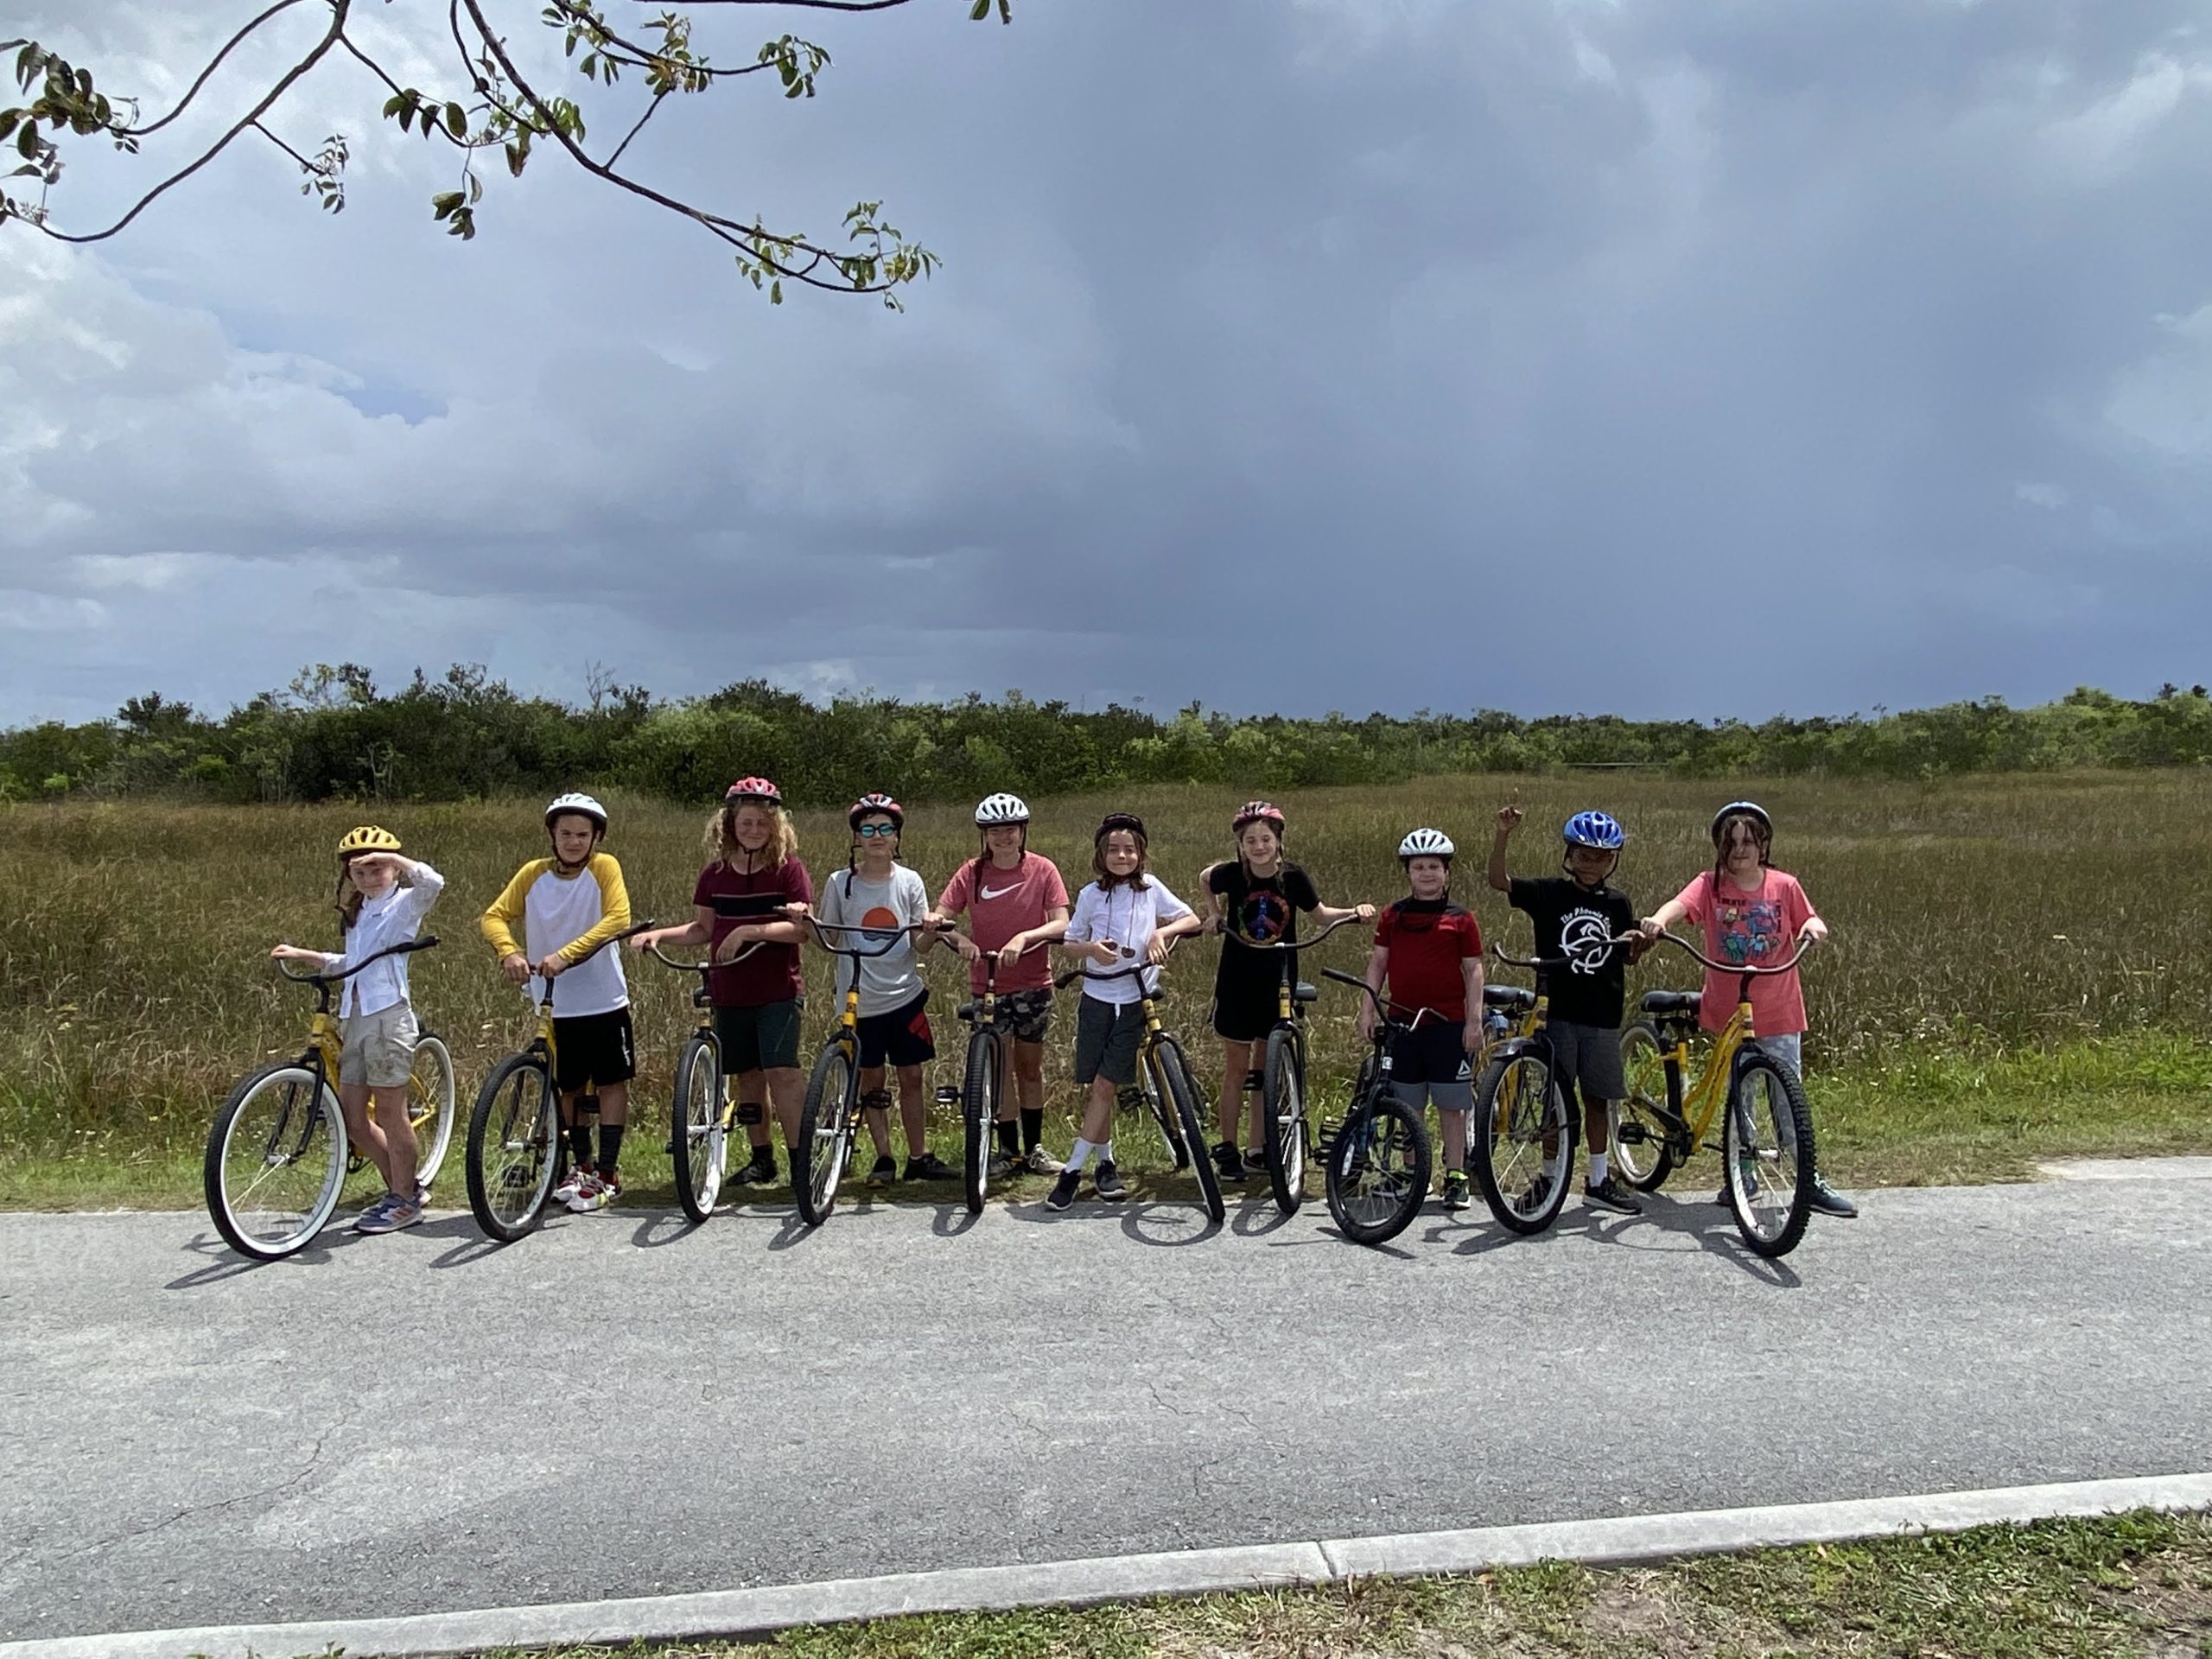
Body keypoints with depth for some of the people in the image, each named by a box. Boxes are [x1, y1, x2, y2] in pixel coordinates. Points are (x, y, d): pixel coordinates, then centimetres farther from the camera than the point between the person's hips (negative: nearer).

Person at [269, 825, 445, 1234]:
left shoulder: (403, 904, -4)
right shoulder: (357, 913, 20)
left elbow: (433, 882, -26)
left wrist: (388, 855, -24)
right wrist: (302, 954, 23)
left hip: (389, 1016, -8)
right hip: (354, 1017, 9)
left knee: (390, 1115, -2)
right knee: (353, 1120, 10)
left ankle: (404, 1201, 11)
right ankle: (403, 1188, 23)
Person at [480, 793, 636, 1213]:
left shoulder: (604, 867, -9)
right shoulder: (533, 874, 0)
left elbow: (617, 917, -22)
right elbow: (494, 916, -5)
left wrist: (565, 955, -30)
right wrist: (510, 952, -26)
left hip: (604, 1000, -3)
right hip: (555, 1006, 3)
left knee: (611, 1082, 4)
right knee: (569, 1087, 14)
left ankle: (607, 1174, 14)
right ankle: (581, 1166, 31)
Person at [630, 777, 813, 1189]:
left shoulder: (788, 868, -5)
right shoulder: (715, 873, 8)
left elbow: (802, 928, -12)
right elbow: (703, 928, 12)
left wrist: (750, 930, -21)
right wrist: (659, 934, -3)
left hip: (778, 989, -4)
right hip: (730, 992, 5)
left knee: (781, 1071, -14)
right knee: (747, 1076, 11)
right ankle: (762, 1159, 23)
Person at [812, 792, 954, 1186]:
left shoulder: (909, 882, 0)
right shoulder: (840, 883, -2)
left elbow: (920, 945, -2)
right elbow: (830, 939, 1)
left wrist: (930, 933, -23)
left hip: (905, 994, 1)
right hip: (860, 999, -1)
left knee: (911, 1076, 6)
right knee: (872, 1080, 7)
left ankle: (918, 1157, 18)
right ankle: (884, 1159, 18)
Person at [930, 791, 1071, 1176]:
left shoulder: (1042, 870, -6)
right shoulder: (972, 872, -3)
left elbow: (1061, 924, -13)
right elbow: (939, 918, -7)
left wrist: (1023, 938, -29)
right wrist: (959, 939, -27)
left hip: (1032, 984, 0)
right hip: (987, 985, 1)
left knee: (1030, 1068, 10)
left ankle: (1034, 1147, 22)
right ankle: (1008, 1149, 18)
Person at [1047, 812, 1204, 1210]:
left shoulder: (1151, 888, 2)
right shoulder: (1091, 895, 2)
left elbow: (1192, 919, 9)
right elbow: (1068, 944, 7)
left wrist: (1162, 932, -10)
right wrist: (1090, 948, -15)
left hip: (1136, 1002, -1)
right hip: (1097, 999, 1)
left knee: (1106, 1085, -7)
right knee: (1094, 1088, 4)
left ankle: (1073, 1170, -1)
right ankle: (1106, 1165, 21)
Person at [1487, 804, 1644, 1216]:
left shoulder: (1617, 904, 8)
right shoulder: (1549, 893, -3)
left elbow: (1626, 956, 11)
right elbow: (1499, 881, -13)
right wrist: (1503, 835, -26)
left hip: (1602, 1015, 3)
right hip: (1558, 1012, -3)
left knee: (1598, 1098, 11)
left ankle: (1599, 1181, 22)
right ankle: (1550, 1178, 15)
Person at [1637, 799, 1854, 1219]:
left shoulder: (1784, 886, -2)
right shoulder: (1711, 885, -6)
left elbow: (1810, 920, 6)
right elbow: (1681, 904, -24)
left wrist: (1814, 926, -19)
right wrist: (1658, 919, -46)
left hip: (1777, 1012, 0)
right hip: (1728, 1011, 1)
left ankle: (1810, 1180, 15)